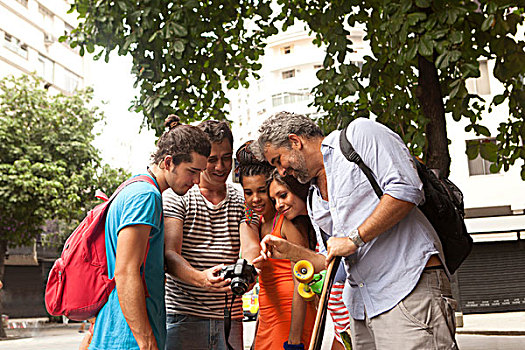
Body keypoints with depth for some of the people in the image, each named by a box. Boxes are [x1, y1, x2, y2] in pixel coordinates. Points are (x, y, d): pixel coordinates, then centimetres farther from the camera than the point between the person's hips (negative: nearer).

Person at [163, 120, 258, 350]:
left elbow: (250, 246, -4)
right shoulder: (176, 197, 0)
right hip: (183, 315, -3)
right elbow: (169, 254, -10)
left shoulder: (241, 201, 11)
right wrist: (199, 278, -29)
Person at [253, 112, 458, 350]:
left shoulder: (359, 133, 0)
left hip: (410, 286, -8)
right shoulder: (315, 201, 23)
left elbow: (406, 190, -14)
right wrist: (291, 252, 13)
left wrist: (354, 239, -13)